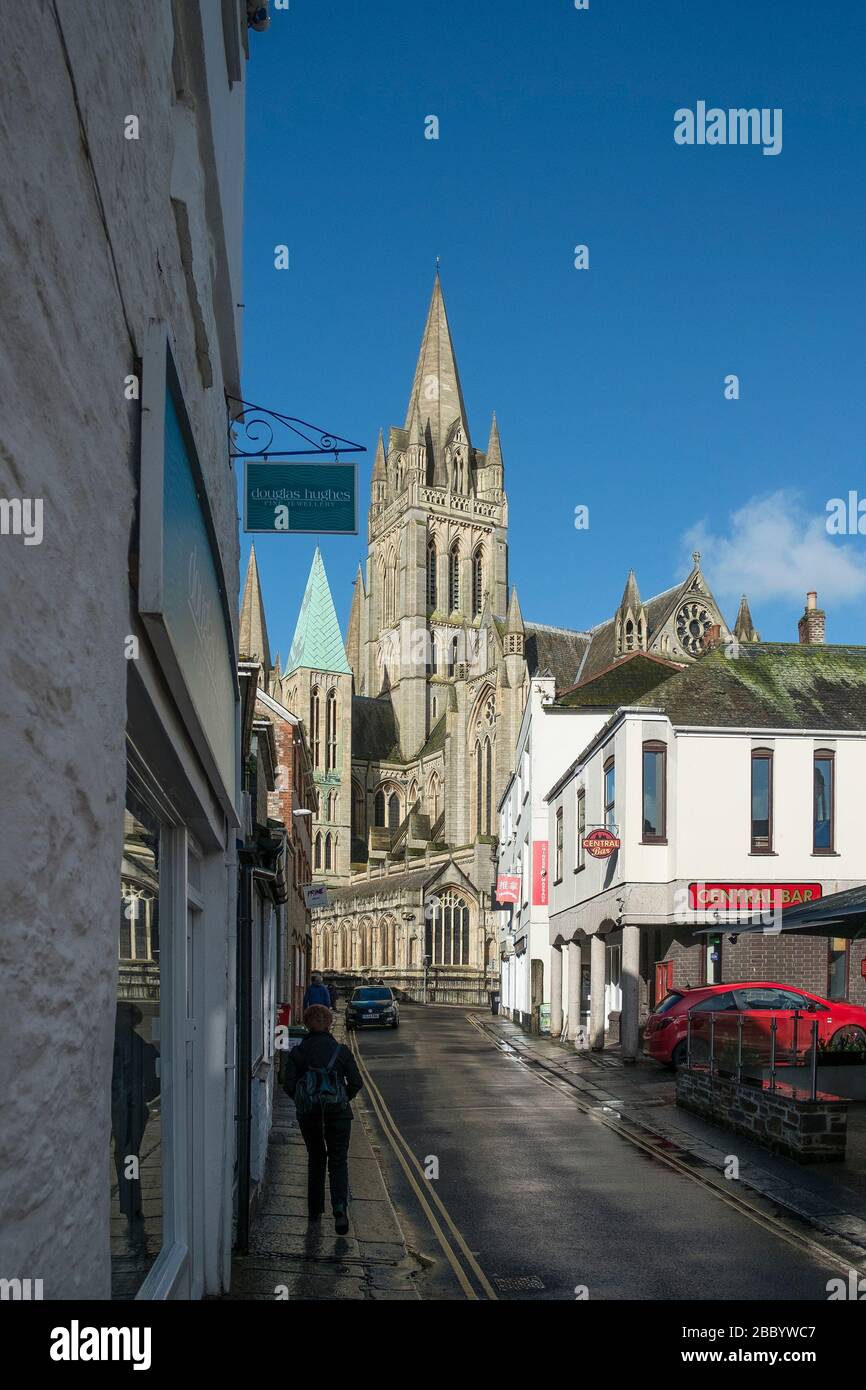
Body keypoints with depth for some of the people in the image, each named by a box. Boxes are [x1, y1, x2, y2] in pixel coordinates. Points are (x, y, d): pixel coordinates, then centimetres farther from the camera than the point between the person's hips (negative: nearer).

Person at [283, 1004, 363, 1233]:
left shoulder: (297, 1052, 1)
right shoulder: (341, 1051, 1)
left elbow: (289, 1085, -4)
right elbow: (356, 1082, -1)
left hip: (308, 1112, 1)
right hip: (337, 1111, -1)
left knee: (316, 1158, 18)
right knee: (338, 1160, 2)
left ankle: (315, 1210, 21)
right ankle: (340, 1207, -17)